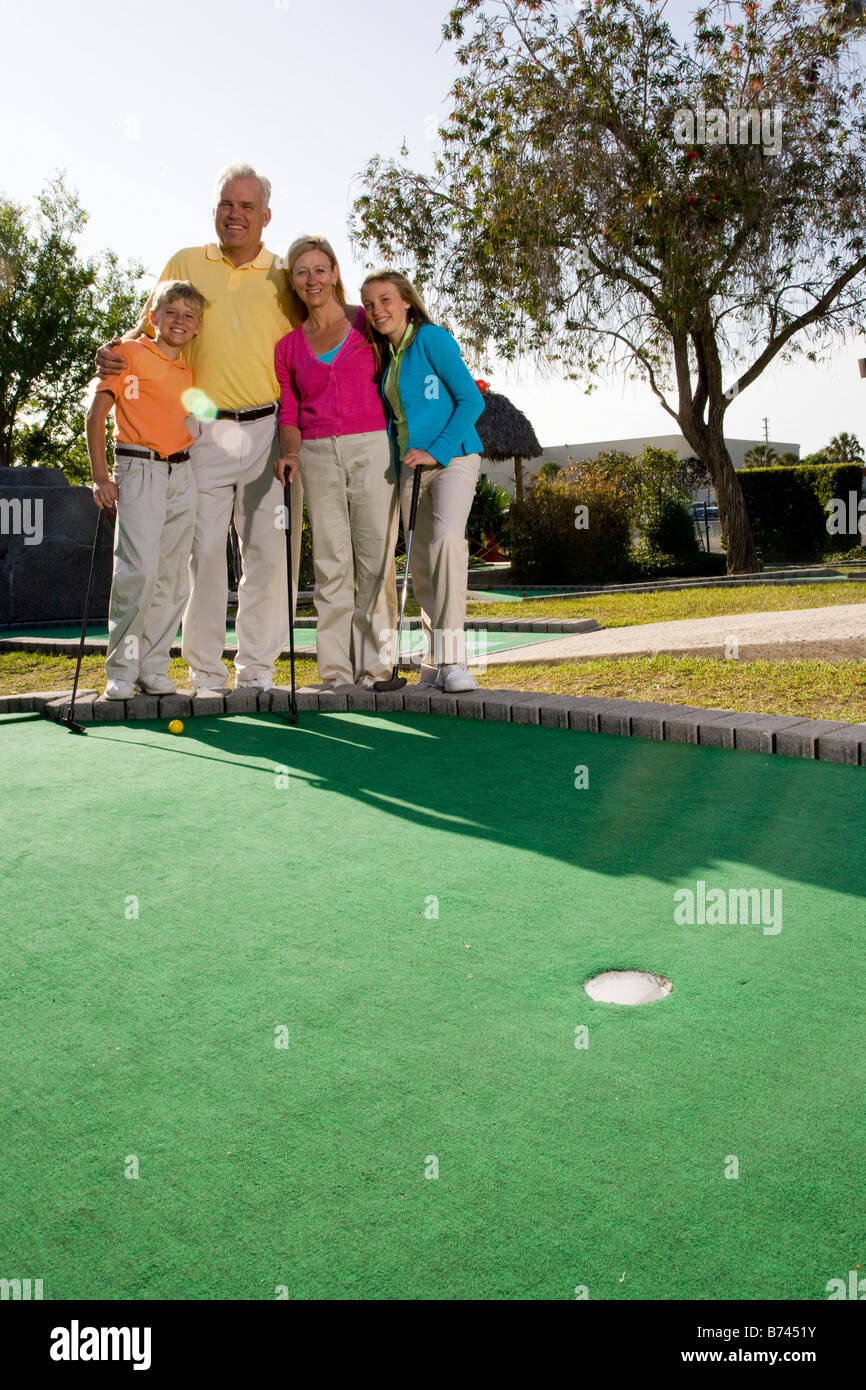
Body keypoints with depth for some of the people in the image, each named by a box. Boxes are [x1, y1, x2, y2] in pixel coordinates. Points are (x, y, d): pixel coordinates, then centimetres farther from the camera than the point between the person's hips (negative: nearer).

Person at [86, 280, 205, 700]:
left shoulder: (189, 372, 16)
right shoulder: (129, 354, -1)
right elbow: (95, 416, -5)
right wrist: (100, 476, -10)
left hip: (181, 473, 6)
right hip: (137, 468, -6)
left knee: (173, 576, 4)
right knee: (139, 569, -15)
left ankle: (154, 667, 13)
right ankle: (121, 669, -4)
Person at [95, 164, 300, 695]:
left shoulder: (283, 276, 11)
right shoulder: (185, 265, 12)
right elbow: (149, 328, 15)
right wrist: (115, 351, -8)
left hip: (270, 431, 1)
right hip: (203, 432, 0)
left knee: (270, 552, -1)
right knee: (203, 551, -4)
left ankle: (258, 668, 9)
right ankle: (206, 672, 5)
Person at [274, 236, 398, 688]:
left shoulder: (368, 322, 7)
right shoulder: (288, 346, 13)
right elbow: (289, 412, 12)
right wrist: (291, 454, -5)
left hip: (372, 448, -2)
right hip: (318, 455, 2)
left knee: (376, 558, -5)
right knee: (330, 562, -1)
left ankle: (374, 667, 3)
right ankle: (337, 673, 3)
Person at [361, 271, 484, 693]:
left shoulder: (431, 338, -6)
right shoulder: (385, 355, 15)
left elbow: (471, 400, -11)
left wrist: (437, 451, -17)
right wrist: (398, 457, 11)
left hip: (453, 456, -7)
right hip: (411, 465, 7)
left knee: (447, 537, -29)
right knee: (420, 563, 5)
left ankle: (453, 659, -28)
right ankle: (436, 661, 16)